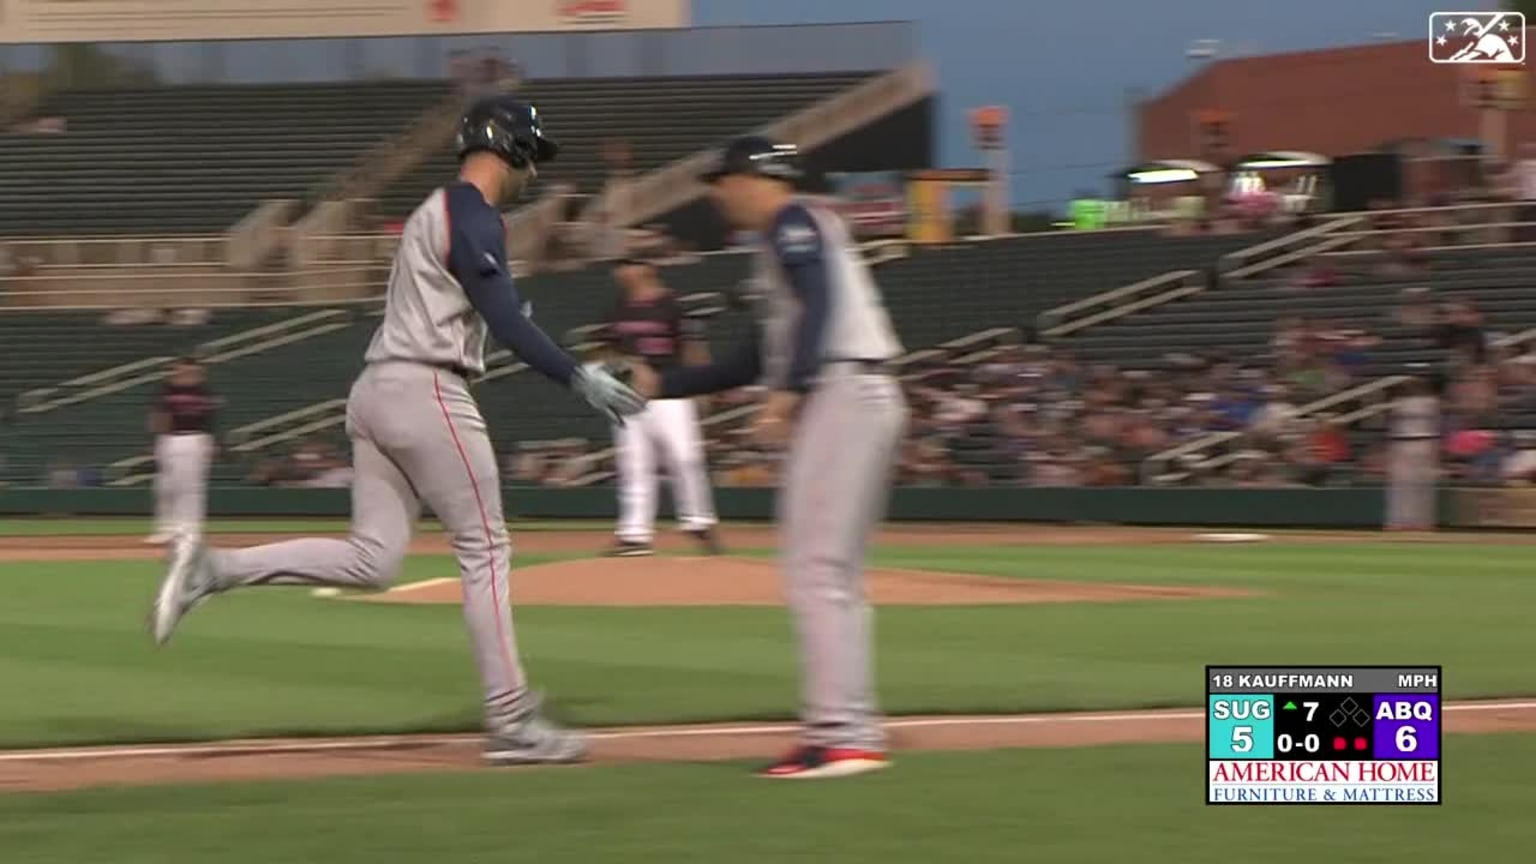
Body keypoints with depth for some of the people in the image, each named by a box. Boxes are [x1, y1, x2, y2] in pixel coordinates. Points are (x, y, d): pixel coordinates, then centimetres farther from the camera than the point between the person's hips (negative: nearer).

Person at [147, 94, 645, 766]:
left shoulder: (435, 212, 22)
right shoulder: (473, 217, -10)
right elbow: (505, 323, -19)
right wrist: (580, 379, -20)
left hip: (374, 391, 9)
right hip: (426, 392, -9)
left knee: (371, 560, 4)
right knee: (484, 550, -3)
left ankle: (213, 568, -6)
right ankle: (511, 724, -2)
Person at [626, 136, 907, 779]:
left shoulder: (793, 223, -2)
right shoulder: (783, 243, 27)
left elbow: (821, 303, -19)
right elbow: (757, 360, 30)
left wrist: (788, 390, -29)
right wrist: (662, 385, 30)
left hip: (840, 395, -10)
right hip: (865, 404, 10)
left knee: (814, 569, -13)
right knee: (831, 575, 12)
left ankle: (840, 735, -20)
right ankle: (850, 730, 12)